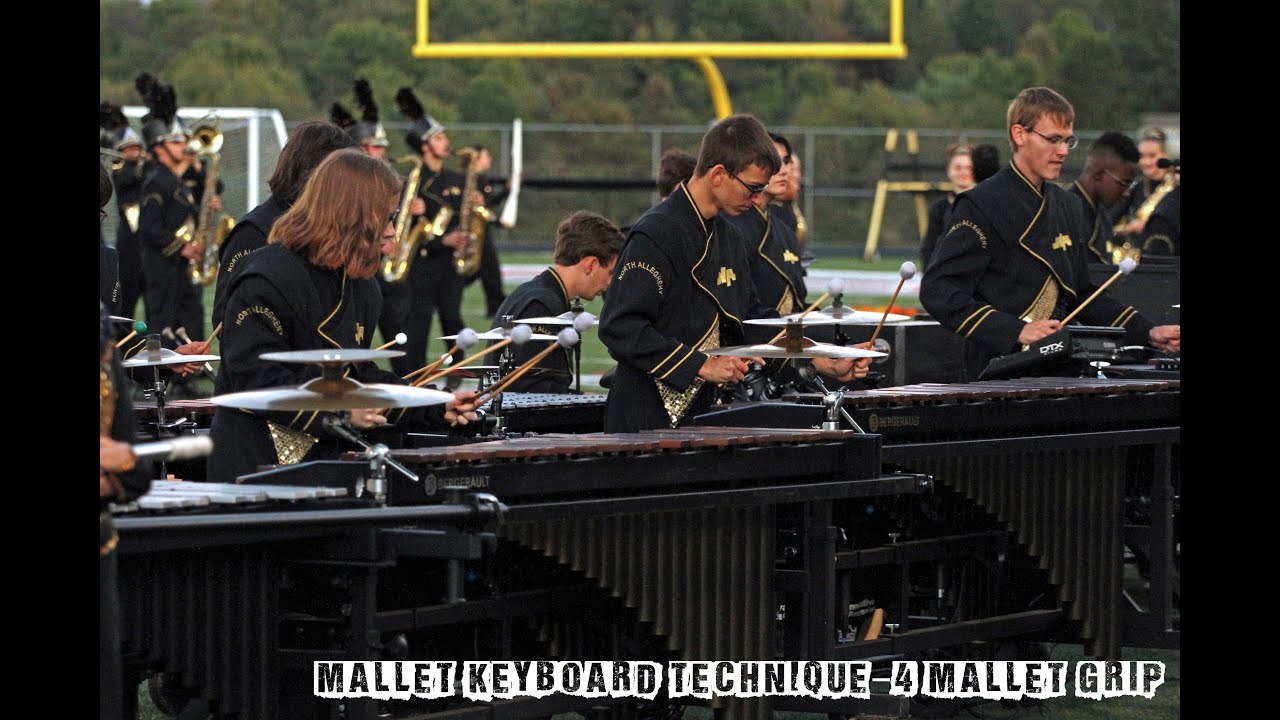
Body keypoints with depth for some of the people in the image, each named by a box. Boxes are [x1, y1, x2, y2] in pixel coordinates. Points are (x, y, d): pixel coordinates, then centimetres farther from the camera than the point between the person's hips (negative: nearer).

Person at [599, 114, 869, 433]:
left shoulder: (729, 237, 14)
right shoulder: (655, 235, -15)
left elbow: (751, 316, 23)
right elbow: (619, 327, -21)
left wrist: (822, 361, 12)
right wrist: (701, 366, -21)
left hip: (702, 416, 8)